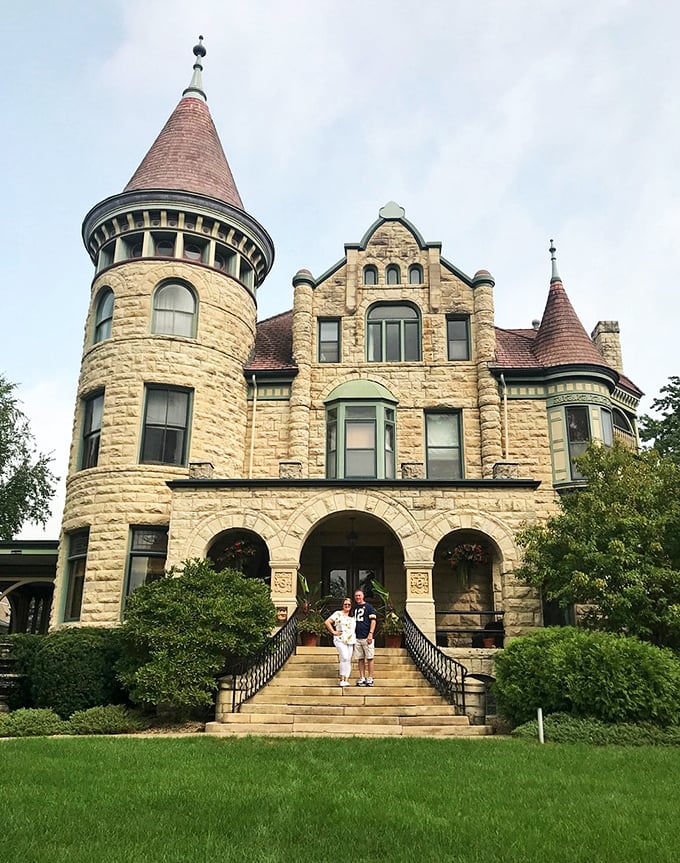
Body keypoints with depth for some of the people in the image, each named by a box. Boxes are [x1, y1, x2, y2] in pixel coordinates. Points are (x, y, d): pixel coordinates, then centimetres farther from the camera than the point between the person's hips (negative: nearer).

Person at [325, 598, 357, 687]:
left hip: (351, 641, 5)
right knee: (344, 658, -19)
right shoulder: (338, 614, 3)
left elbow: (355, 629, 23)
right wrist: (333, 632, -6)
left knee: (349, 660, 1)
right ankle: (342, 679, -11)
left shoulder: (353, 617, 17)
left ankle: (346, 680, 4)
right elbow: (327, 622, -3)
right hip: (340, 640, -5)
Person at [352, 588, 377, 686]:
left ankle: (370, 678, 4)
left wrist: (370, 634, -15)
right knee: (360, 659, 7)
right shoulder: (354, 608, 15)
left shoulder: (368, 607, -1)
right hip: (357, 637, 5)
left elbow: (373, 621, -6)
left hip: (367, 637, -5)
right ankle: (362, 678, 13)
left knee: (369, 658, -2)